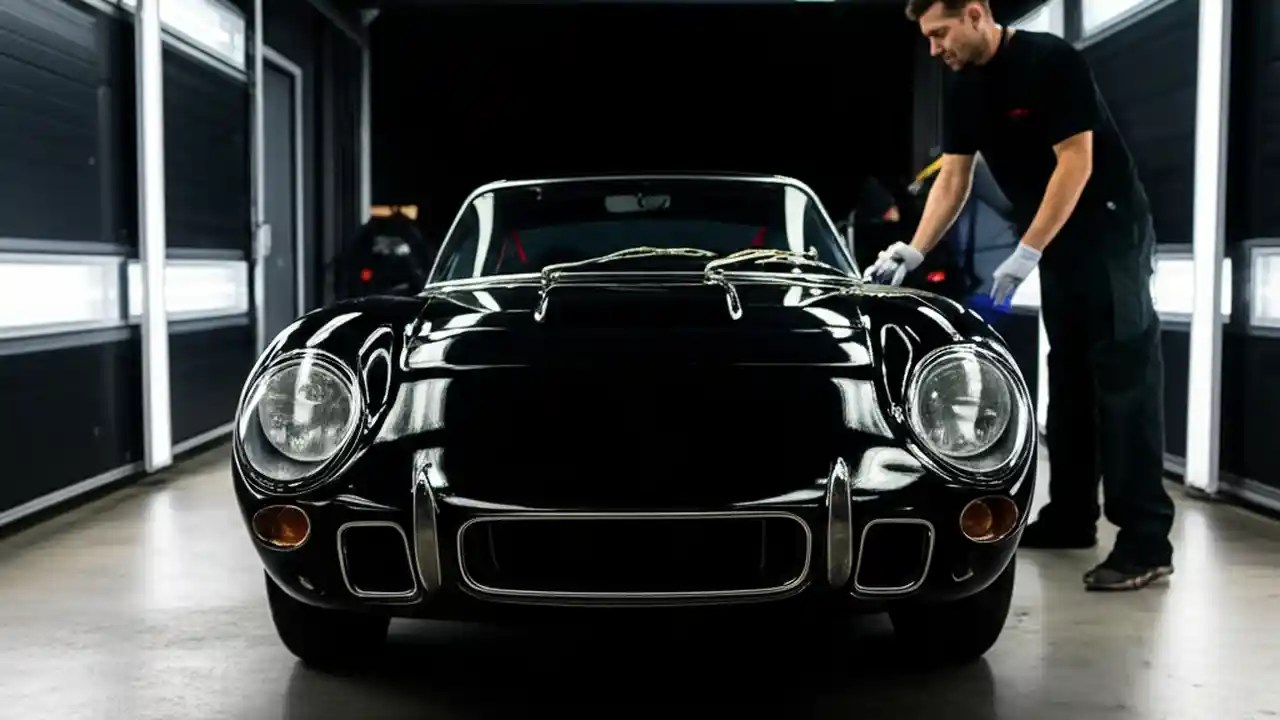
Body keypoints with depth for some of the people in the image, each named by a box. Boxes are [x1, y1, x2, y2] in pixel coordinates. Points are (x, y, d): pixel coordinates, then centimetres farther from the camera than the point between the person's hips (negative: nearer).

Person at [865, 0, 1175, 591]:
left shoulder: (1051, 62, -19)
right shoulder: (962, 87, 5)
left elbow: (1076, 164, -21)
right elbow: (953, 178, 8)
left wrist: (1025, 254, -21)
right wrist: (915, 252, -2)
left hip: (1111, 233, -8)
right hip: (1056, 243, 9)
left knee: (1123, 379, -12)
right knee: (1068, 379, 11)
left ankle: (1146, 541, -13)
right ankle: (1071, 516, 19)